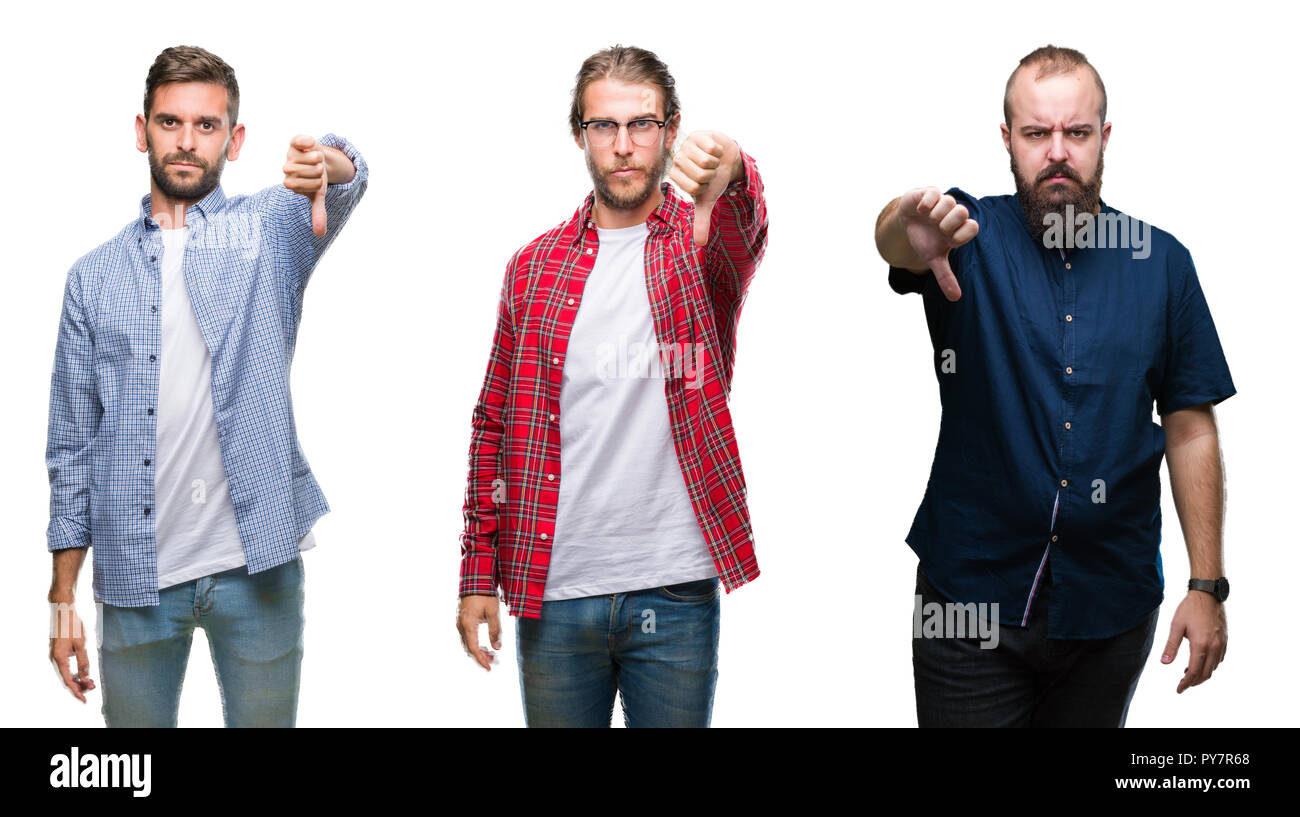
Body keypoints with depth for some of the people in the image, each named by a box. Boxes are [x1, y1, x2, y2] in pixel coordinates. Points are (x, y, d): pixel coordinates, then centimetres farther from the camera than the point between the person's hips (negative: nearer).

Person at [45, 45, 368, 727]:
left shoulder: (270, 231, 4)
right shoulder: (95, 276, 8)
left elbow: (347, 183, -19)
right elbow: (72, 441, 9)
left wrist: (327, 163, -45)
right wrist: (63, 596, 5)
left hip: (256, 566, -1)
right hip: (134, 575, 2)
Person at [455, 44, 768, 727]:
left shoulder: (704, 243, 2)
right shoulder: (536, 265, 7)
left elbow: (743, 223, -24)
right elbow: (495, 425, 10)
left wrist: (729, 174, -49)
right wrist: (478, 574, 5)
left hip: (676, 593, -1)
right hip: (552, 590, 2)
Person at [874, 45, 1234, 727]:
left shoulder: (1161, 262, 3)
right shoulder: (970, 238, -3)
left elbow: (1190, 429, 4)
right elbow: (894, 241, -27)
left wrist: (1207, 586, -1)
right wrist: (909, 229, -53)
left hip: (1111, 608, 2)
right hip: (971, 591, -2)